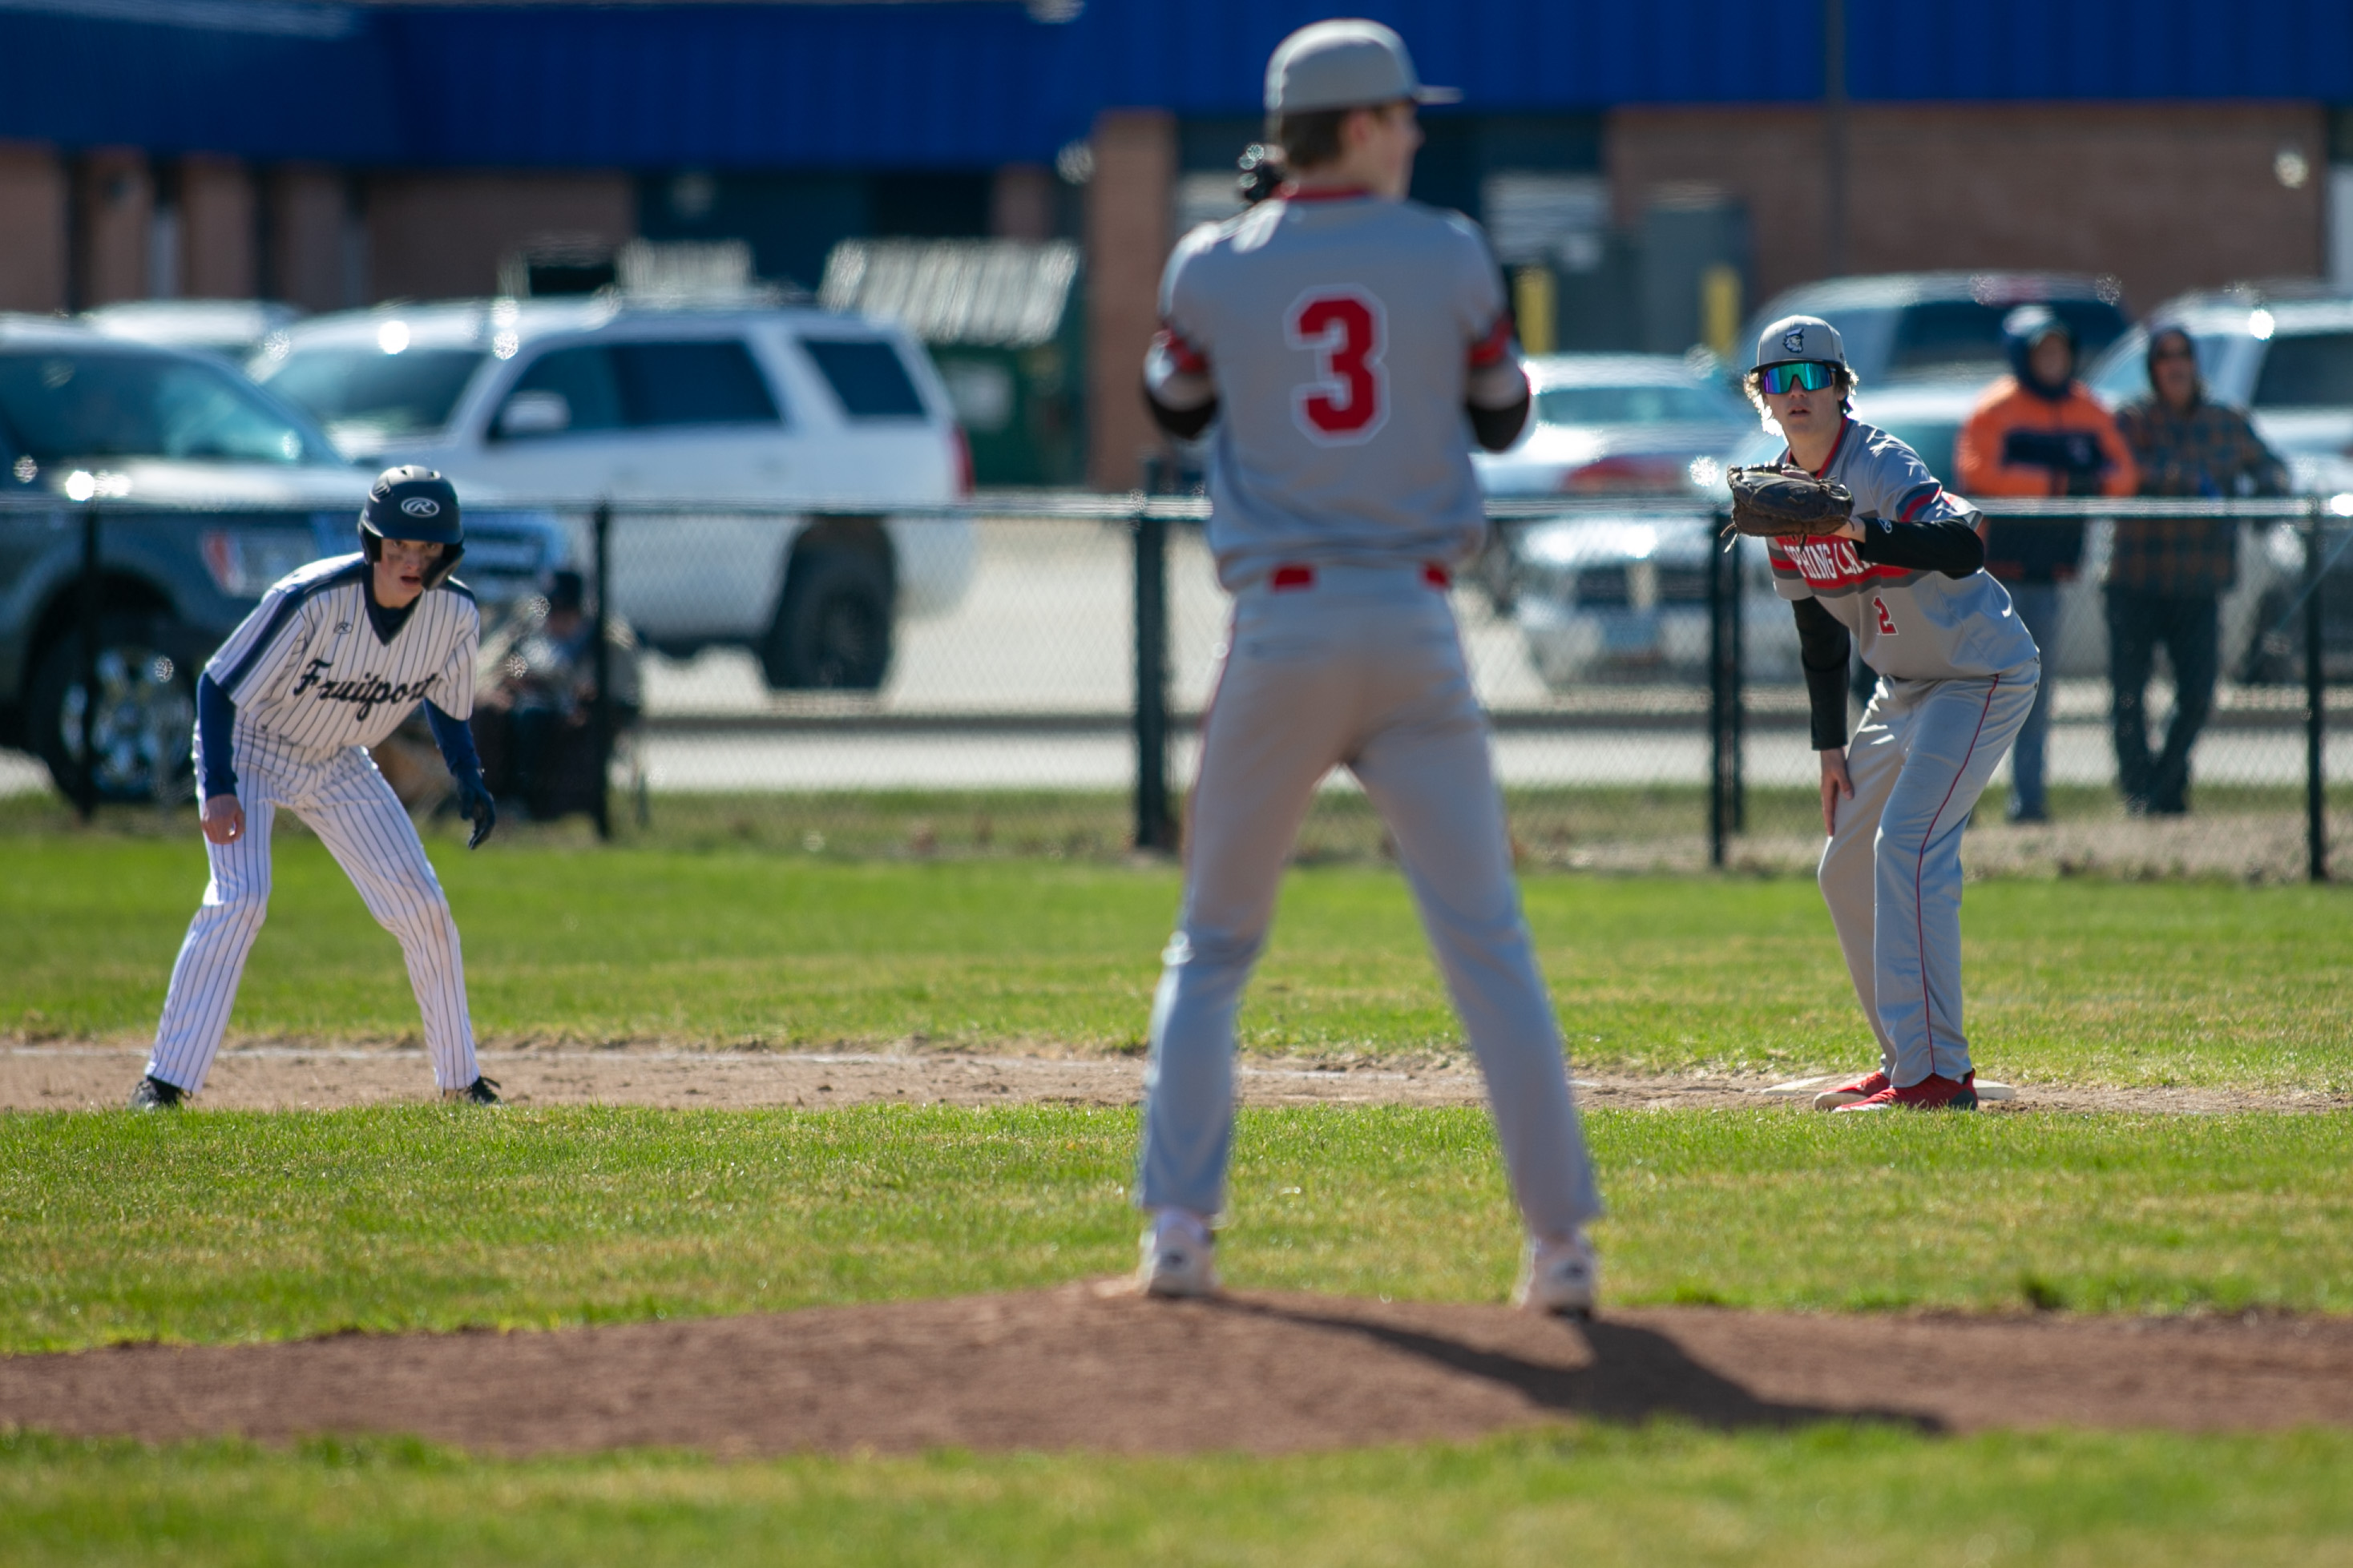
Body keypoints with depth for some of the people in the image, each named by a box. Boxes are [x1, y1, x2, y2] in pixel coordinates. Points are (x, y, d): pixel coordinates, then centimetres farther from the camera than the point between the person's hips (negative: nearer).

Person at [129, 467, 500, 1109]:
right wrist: (219, 789, -32)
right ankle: (165, 1081, -22)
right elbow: (218, 685, -23)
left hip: (338, 766, 5)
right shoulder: (311, 600, -32)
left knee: (423, 909, 0)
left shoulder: (456, 615, -17)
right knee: (239, 897, -23)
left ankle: (461, 1081, 16)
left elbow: (446, 703, 4)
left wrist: (470, 780, -10)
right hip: (251, 750, -5)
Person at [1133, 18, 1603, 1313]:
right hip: (1415, 627, 0)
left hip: (1279, 626, 0)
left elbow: (1175, 405, 18)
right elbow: (1503, 418, 11)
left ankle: (1176, 1230, 0)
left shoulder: (1216, 268, 0)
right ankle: (1559, 1243, -2)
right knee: (1487, 941, 2)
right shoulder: (1446, 255, 0)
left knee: (1213, 943, 12)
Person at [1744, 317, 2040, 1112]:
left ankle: (1937, 1072, -24)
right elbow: (1818, 629, 13)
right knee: (1847, 868, 11)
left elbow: (1964, 548, -41)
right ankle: (1908, 1062, 20)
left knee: (1906, 846, -22)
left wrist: (1863, 534, -55)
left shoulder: (1880, 465, -22)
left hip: (1983, 675, -9)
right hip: (1906, 684, 9)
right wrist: (1831, 744, 10)